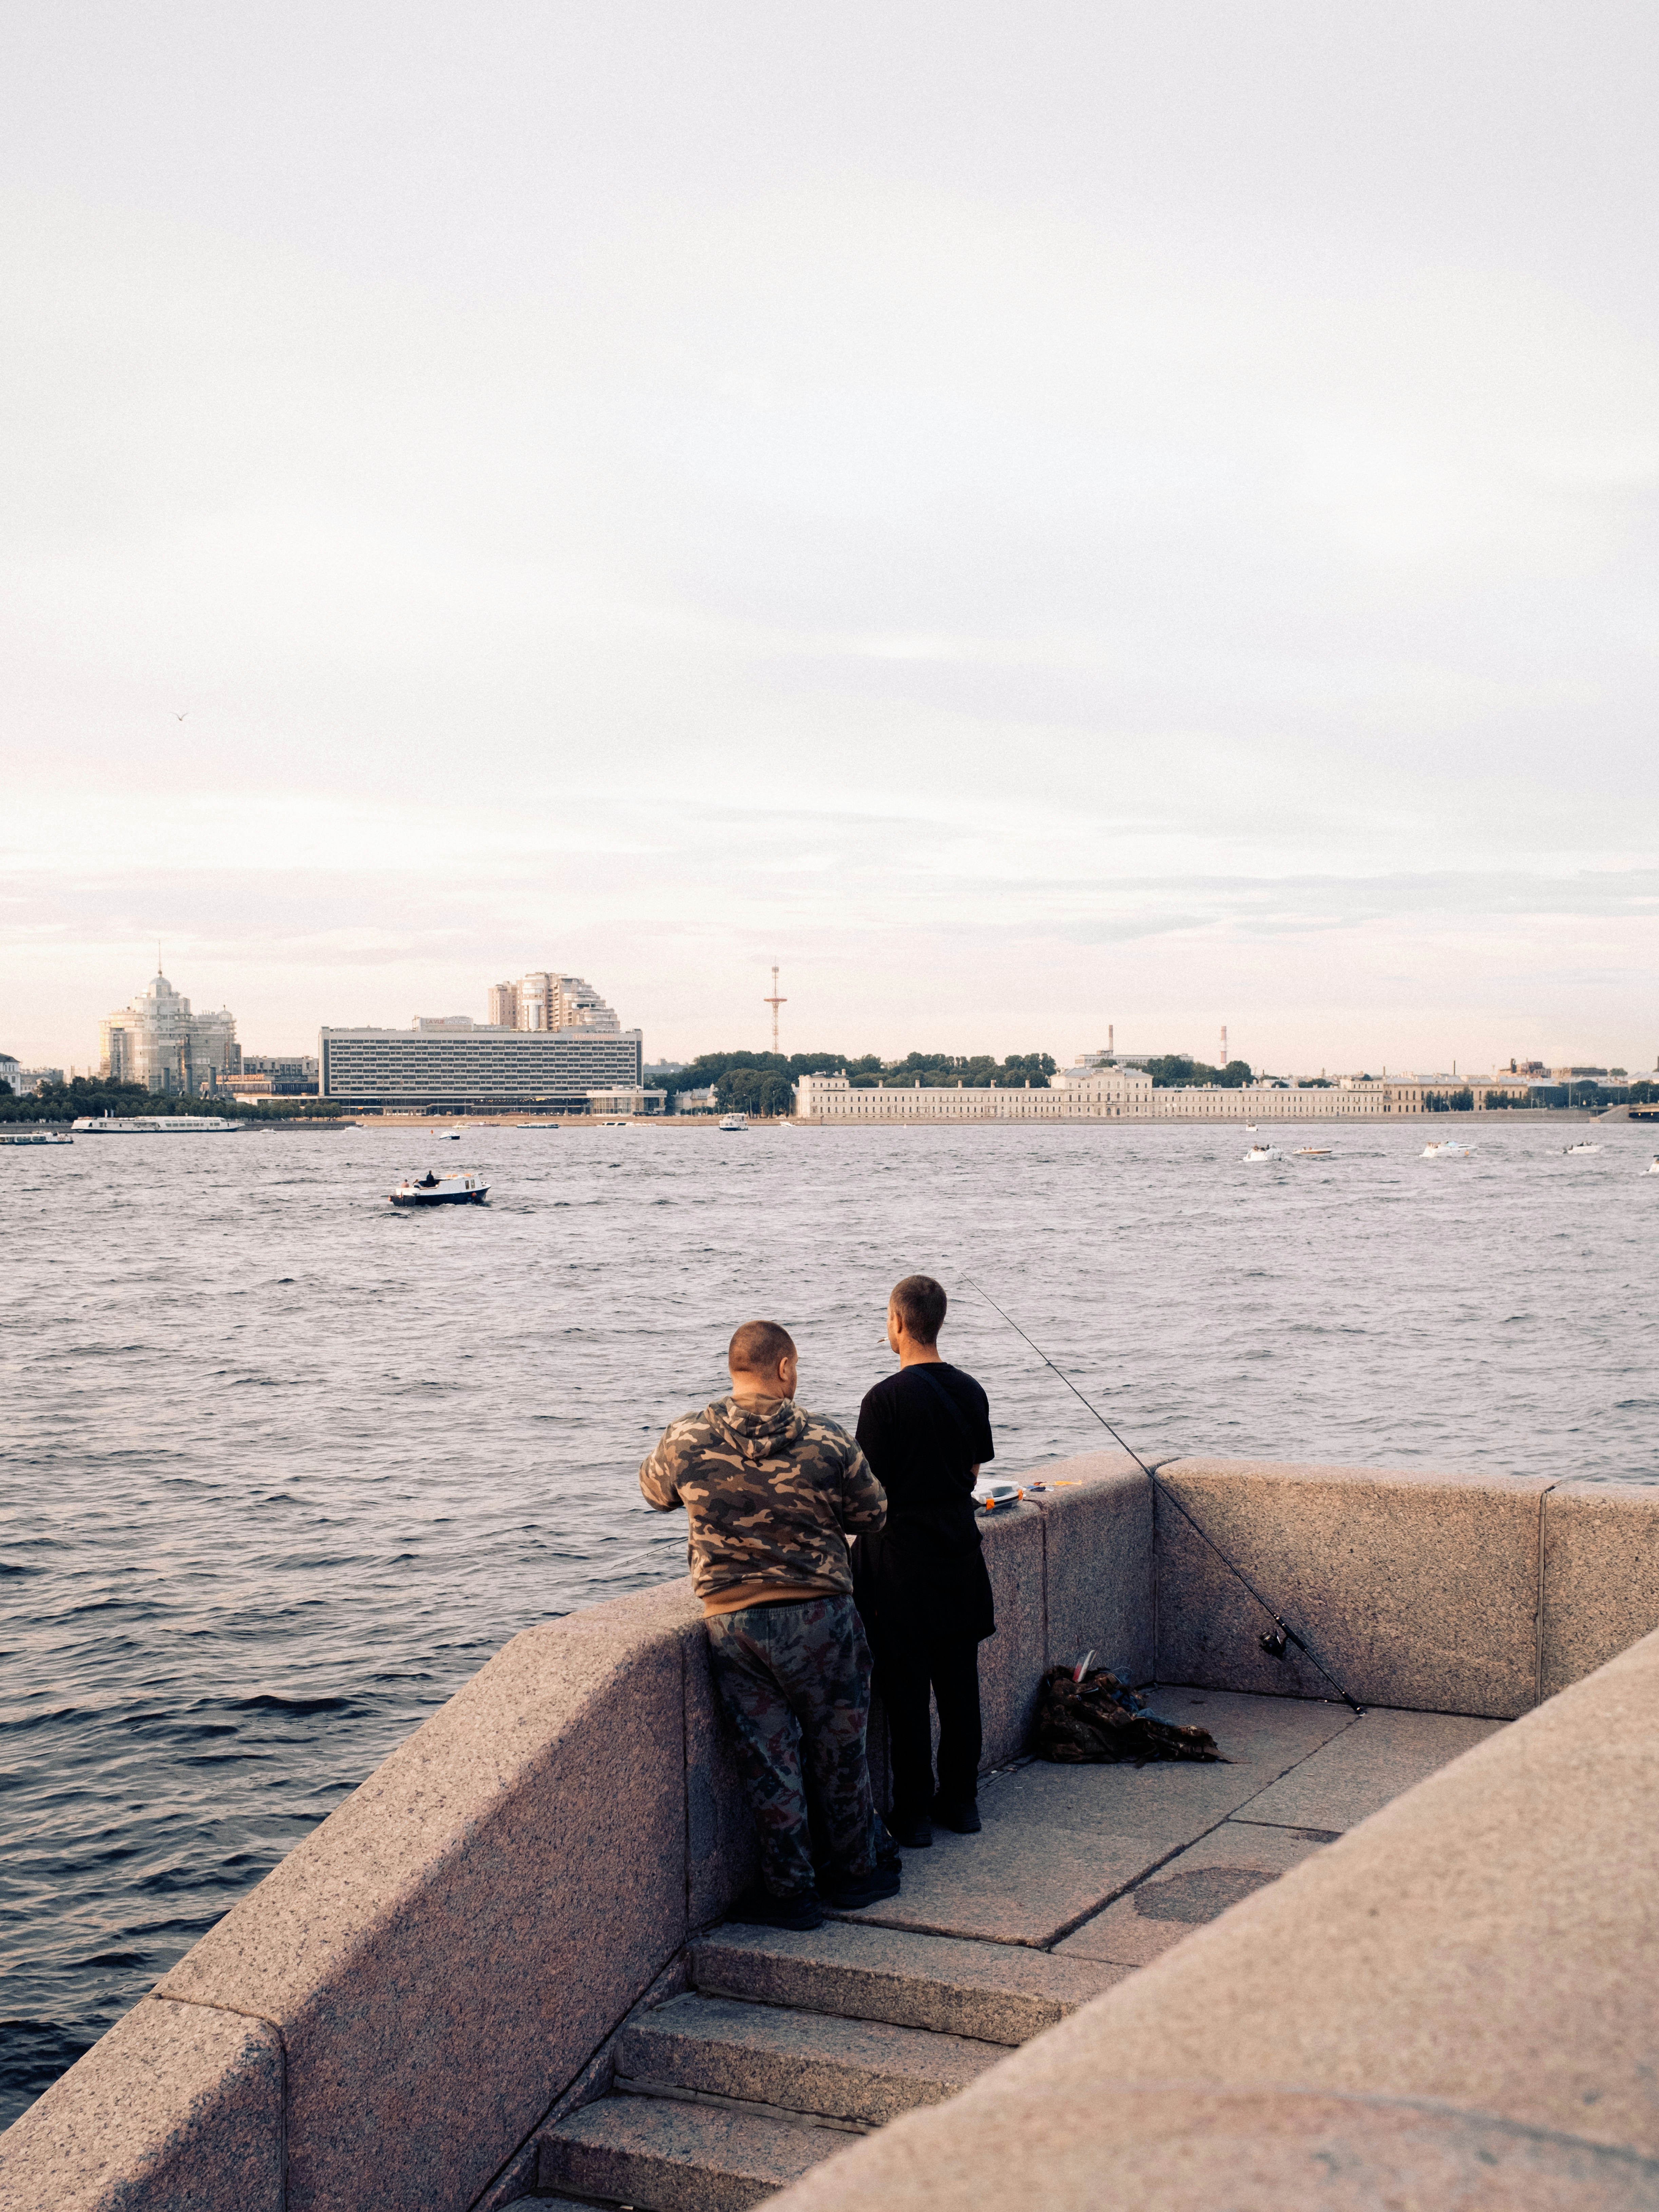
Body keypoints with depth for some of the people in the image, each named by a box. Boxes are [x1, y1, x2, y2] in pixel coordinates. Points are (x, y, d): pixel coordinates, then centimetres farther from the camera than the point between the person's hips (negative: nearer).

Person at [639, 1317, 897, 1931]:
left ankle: (790, 1891, 19)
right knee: (837, 1751, 16)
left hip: (730, 1622, 1)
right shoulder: (827, 1442, -10)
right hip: (818, 1616, -1)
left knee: (767, 1760, 11)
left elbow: (654, 1491, 15)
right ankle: (857, 1871, 31)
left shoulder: (686, 1441, -7)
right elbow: (871, 1517, 3)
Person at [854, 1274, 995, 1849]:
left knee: (906, 1688, 2)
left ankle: (912, 1813, 9)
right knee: (959, 1681, 13)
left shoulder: (886, 1399, -17)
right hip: (959, 1546, 6)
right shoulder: (970, 1391, 2)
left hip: (902, 1551, -6)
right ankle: (960, 1798, 22)